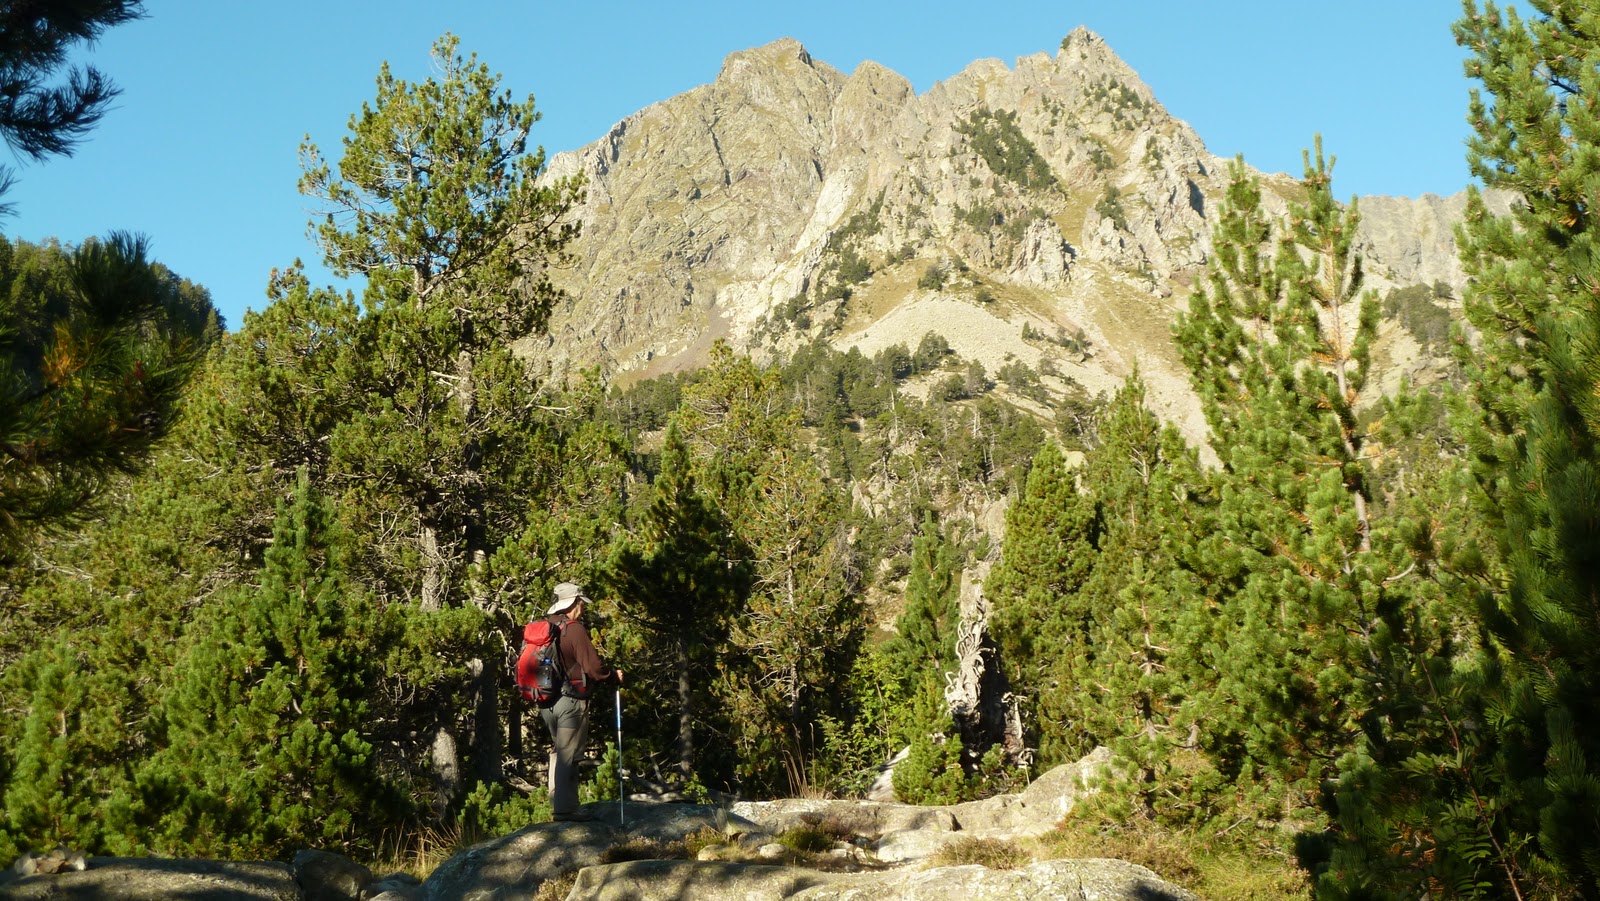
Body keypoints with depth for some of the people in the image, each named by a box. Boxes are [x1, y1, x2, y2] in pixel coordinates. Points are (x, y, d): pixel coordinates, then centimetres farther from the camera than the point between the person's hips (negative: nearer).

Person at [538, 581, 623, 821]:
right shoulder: (574, 629, -14)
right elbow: (593, 666, -16)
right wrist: (614, 676, 2)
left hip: (546, 701, 7)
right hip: (571, 701, -7)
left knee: (557, 752, 18)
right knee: (568, 755, -2)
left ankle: (557, 804, 22)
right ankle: (565, 808, 0)